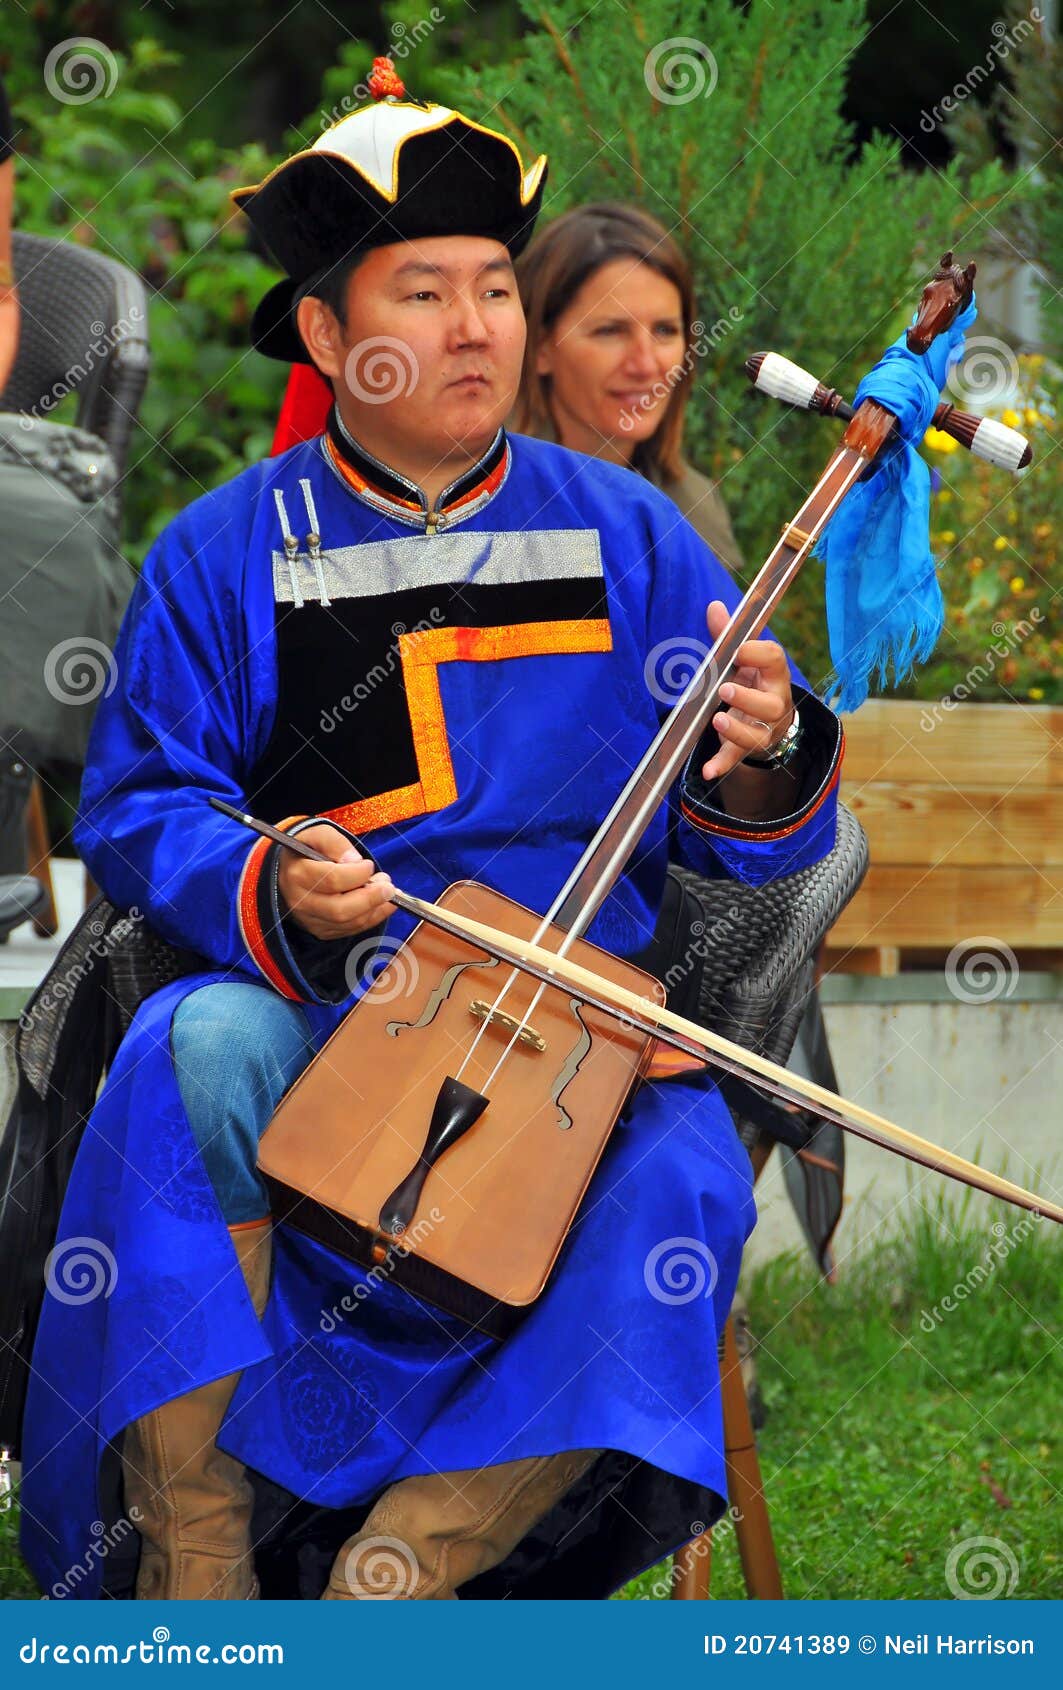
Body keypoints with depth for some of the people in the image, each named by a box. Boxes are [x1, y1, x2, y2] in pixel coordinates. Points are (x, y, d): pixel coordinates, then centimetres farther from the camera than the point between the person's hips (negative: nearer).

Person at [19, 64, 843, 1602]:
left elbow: (748, 836, 9)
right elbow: (137, 811, 0)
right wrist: (272, 896, -21)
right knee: (196, 1052, -33)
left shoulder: (624, 534, 9)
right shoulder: (228, 552, 5)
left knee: (682, 1194, -29)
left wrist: (761, 754, -16)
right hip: (319, 1021, -1)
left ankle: (369, 1603, -24)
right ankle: (195, 1578, -23)